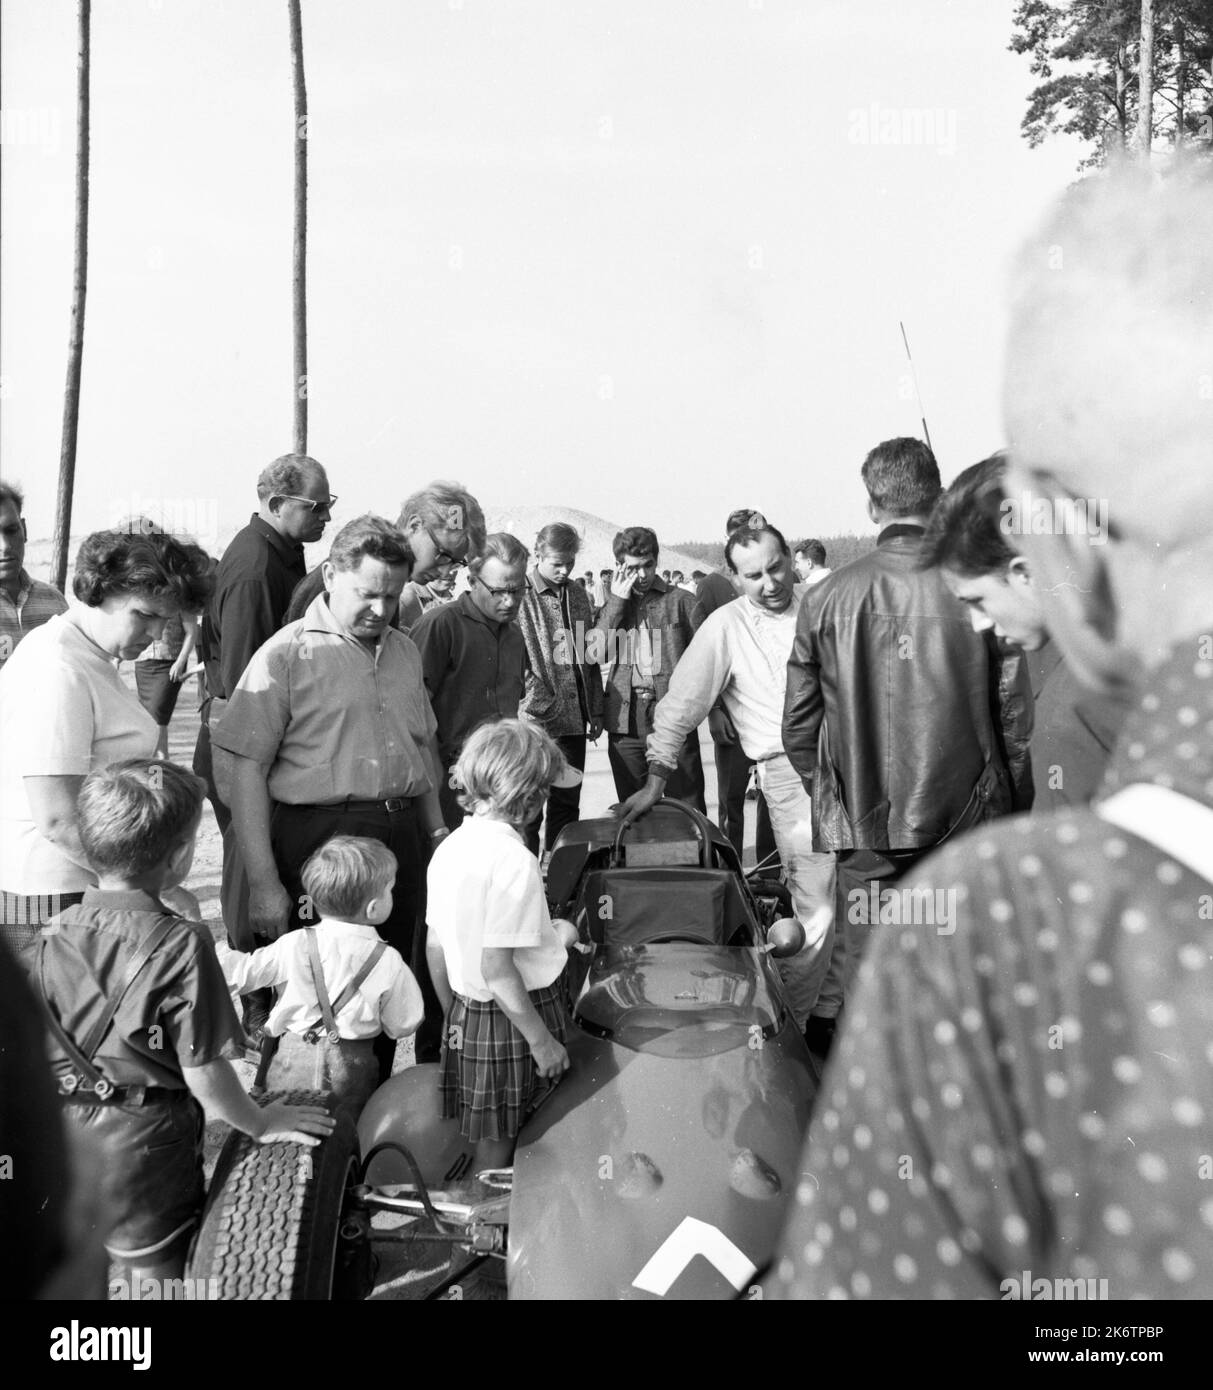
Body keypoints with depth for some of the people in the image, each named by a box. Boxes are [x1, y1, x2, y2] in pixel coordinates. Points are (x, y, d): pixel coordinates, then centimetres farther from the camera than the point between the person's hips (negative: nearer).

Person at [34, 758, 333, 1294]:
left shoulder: (56, 935, -6)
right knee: (156, 1275, 14)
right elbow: (203, 1071, -19)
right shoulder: (181, 945, -22)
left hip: (61, 1137, 5)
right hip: (143, 1145, -5)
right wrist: (261, 1123, -3)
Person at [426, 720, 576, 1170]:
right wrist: (542, 1040, -16)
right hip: (512, 1020, -7)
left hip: (466, 1015, 7)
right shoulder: (514, 860, -22)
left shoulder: (449, 847, 2)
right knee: (500, 1153, 8)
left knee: (485, 1140, 20)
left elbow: (434, 951, 8)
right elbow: (496, 968, -24)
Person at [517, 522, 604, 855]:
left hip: (574, 720, 6)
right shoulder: (521, 595, -8)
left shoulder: (577, 596, 12)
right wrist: (543, 706, -16)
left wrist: (596, 712, 13)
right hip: (536, 722, -6)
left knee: (567, 803, 12)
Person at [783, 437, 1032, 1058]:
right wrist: (1017, 808, 11)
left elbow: (799, 724, 2)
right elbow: (1013, 714, -1)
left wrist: (827, 794, 17)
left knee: (855, 961, 11)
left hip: (863, 821, 1)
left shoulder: (827, 598, -4)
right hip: (967, 820, 0)